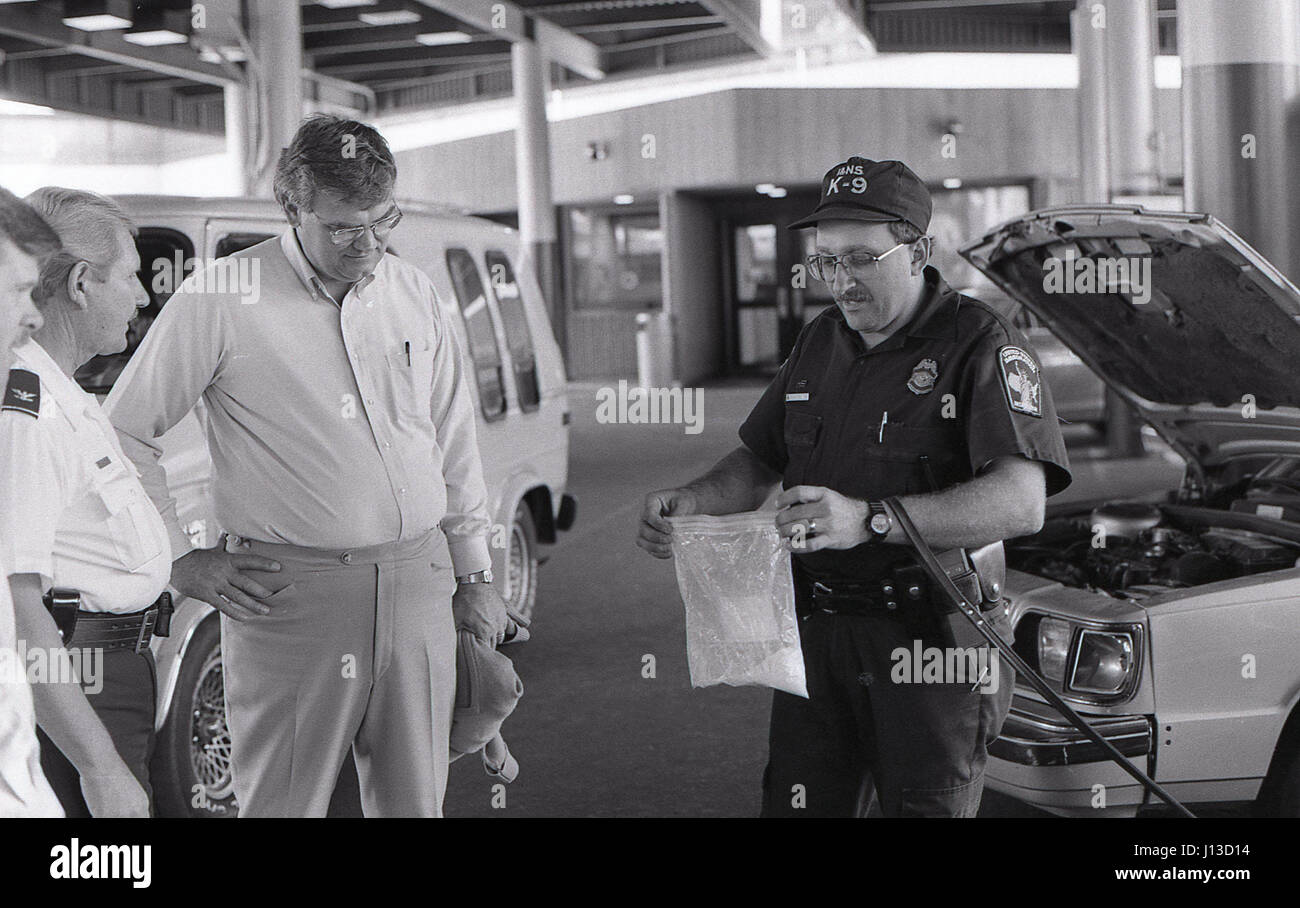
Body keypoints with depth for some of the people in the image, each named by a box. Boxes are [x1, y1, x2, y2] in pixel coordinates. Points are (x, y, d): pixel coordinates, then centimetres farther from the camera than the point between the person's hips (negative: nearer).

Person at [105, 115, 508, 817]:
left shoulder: (413, 292, 10)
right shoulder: (221, 299, -6)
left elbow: (454, 442, 17)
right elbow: (125, 432, 1)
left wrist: (474, 575, 17)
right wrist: (179, 560, -2)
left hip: (419, 582, 5)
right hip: (290, 594, -4)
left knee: (414, 801, 11)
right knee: (283, 806, -1)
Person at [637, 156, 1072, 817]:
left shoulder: (980, 346, -9)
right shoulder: (819, 342, 15)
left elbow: (1021, 503, -23)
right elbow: (757, 461, 22)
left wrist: (870, 519, -34)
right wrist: (688, 503, -2)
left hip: (931, 637, -5)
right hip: (814, 632, 6)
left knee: (923, 806, 2)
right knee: (796, 805, 6)